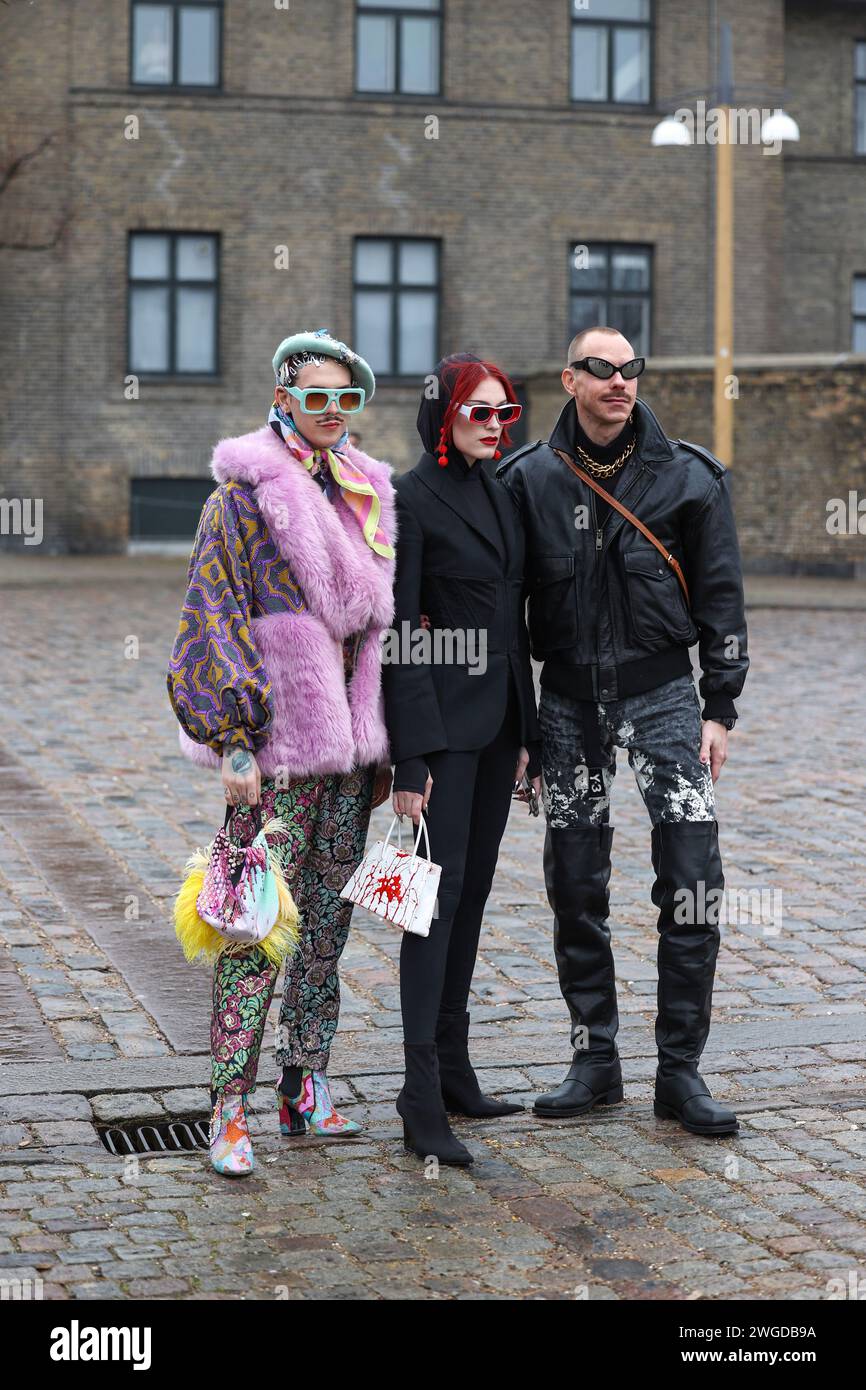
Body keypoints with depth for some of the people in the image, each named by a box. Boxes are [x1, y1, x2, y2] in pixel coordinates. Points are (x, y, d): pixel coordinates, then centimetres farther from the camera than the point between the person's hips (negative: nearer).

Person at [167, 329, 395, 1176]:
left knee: (328, 920, 10)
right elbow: (215, 619, -10)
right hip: (278, 743, -7)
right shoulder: (245, 490, -5)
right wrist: (233, 741, -15)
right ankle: (229, 1107, -2)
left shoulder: (365, 493, 15)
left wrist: (383, 744, 17)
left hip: (351, 740, 7)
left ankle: (306, 1090, 19)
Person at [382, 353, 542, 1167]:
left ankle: (453, 1070, 20)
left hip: (496, 722, 8)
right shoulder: (410, 499, -10)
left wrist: (526, 731, 15)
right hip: (441, 724, -8)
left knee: (472, 894, 11)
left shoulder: (497, 492, 13)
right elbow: (396, 633, -15)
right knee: (438, 898, -9)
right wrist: (409, 756, -19)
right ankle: (422, 1095, -7)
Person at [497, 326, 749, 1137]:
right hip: (568, 700, 1)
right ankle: (595, 1061, 18)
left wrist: (719, 708, -1)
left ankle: (680, 1070, 3)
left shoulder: (688, 476, 0)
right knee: (575, 888, 5)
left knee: (693, 879, -8)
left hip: (661, 694, -1)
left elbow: (720, 597, 3)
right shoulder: (529, 478, 2)